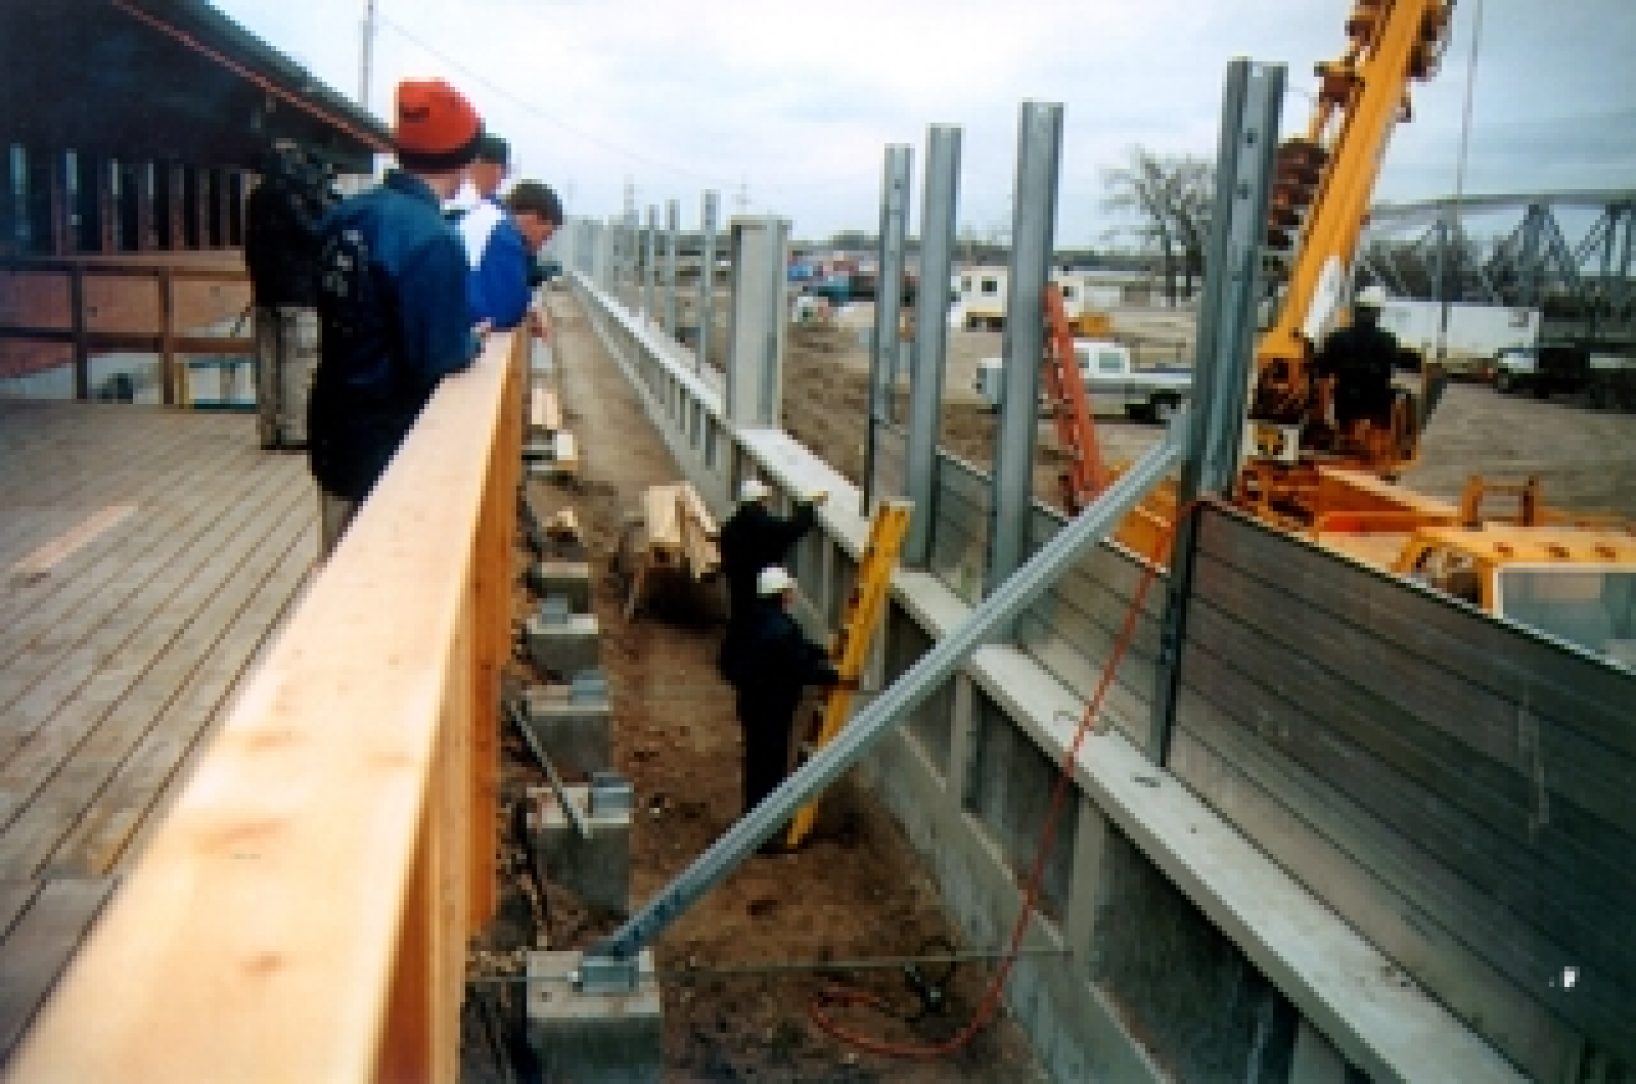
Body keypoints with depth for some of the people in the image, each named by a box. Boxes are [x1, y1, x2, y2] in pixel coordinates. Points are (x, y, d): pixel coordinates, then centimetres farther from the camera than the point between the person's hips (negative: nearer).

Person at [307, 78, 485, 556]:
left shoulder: (343, 215, 2)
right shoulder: (433, 239, -23)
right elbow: (441, 359, -21)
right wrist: (471, 340, 0)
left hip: (333, 422, 7)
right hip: (390, 436, -7)